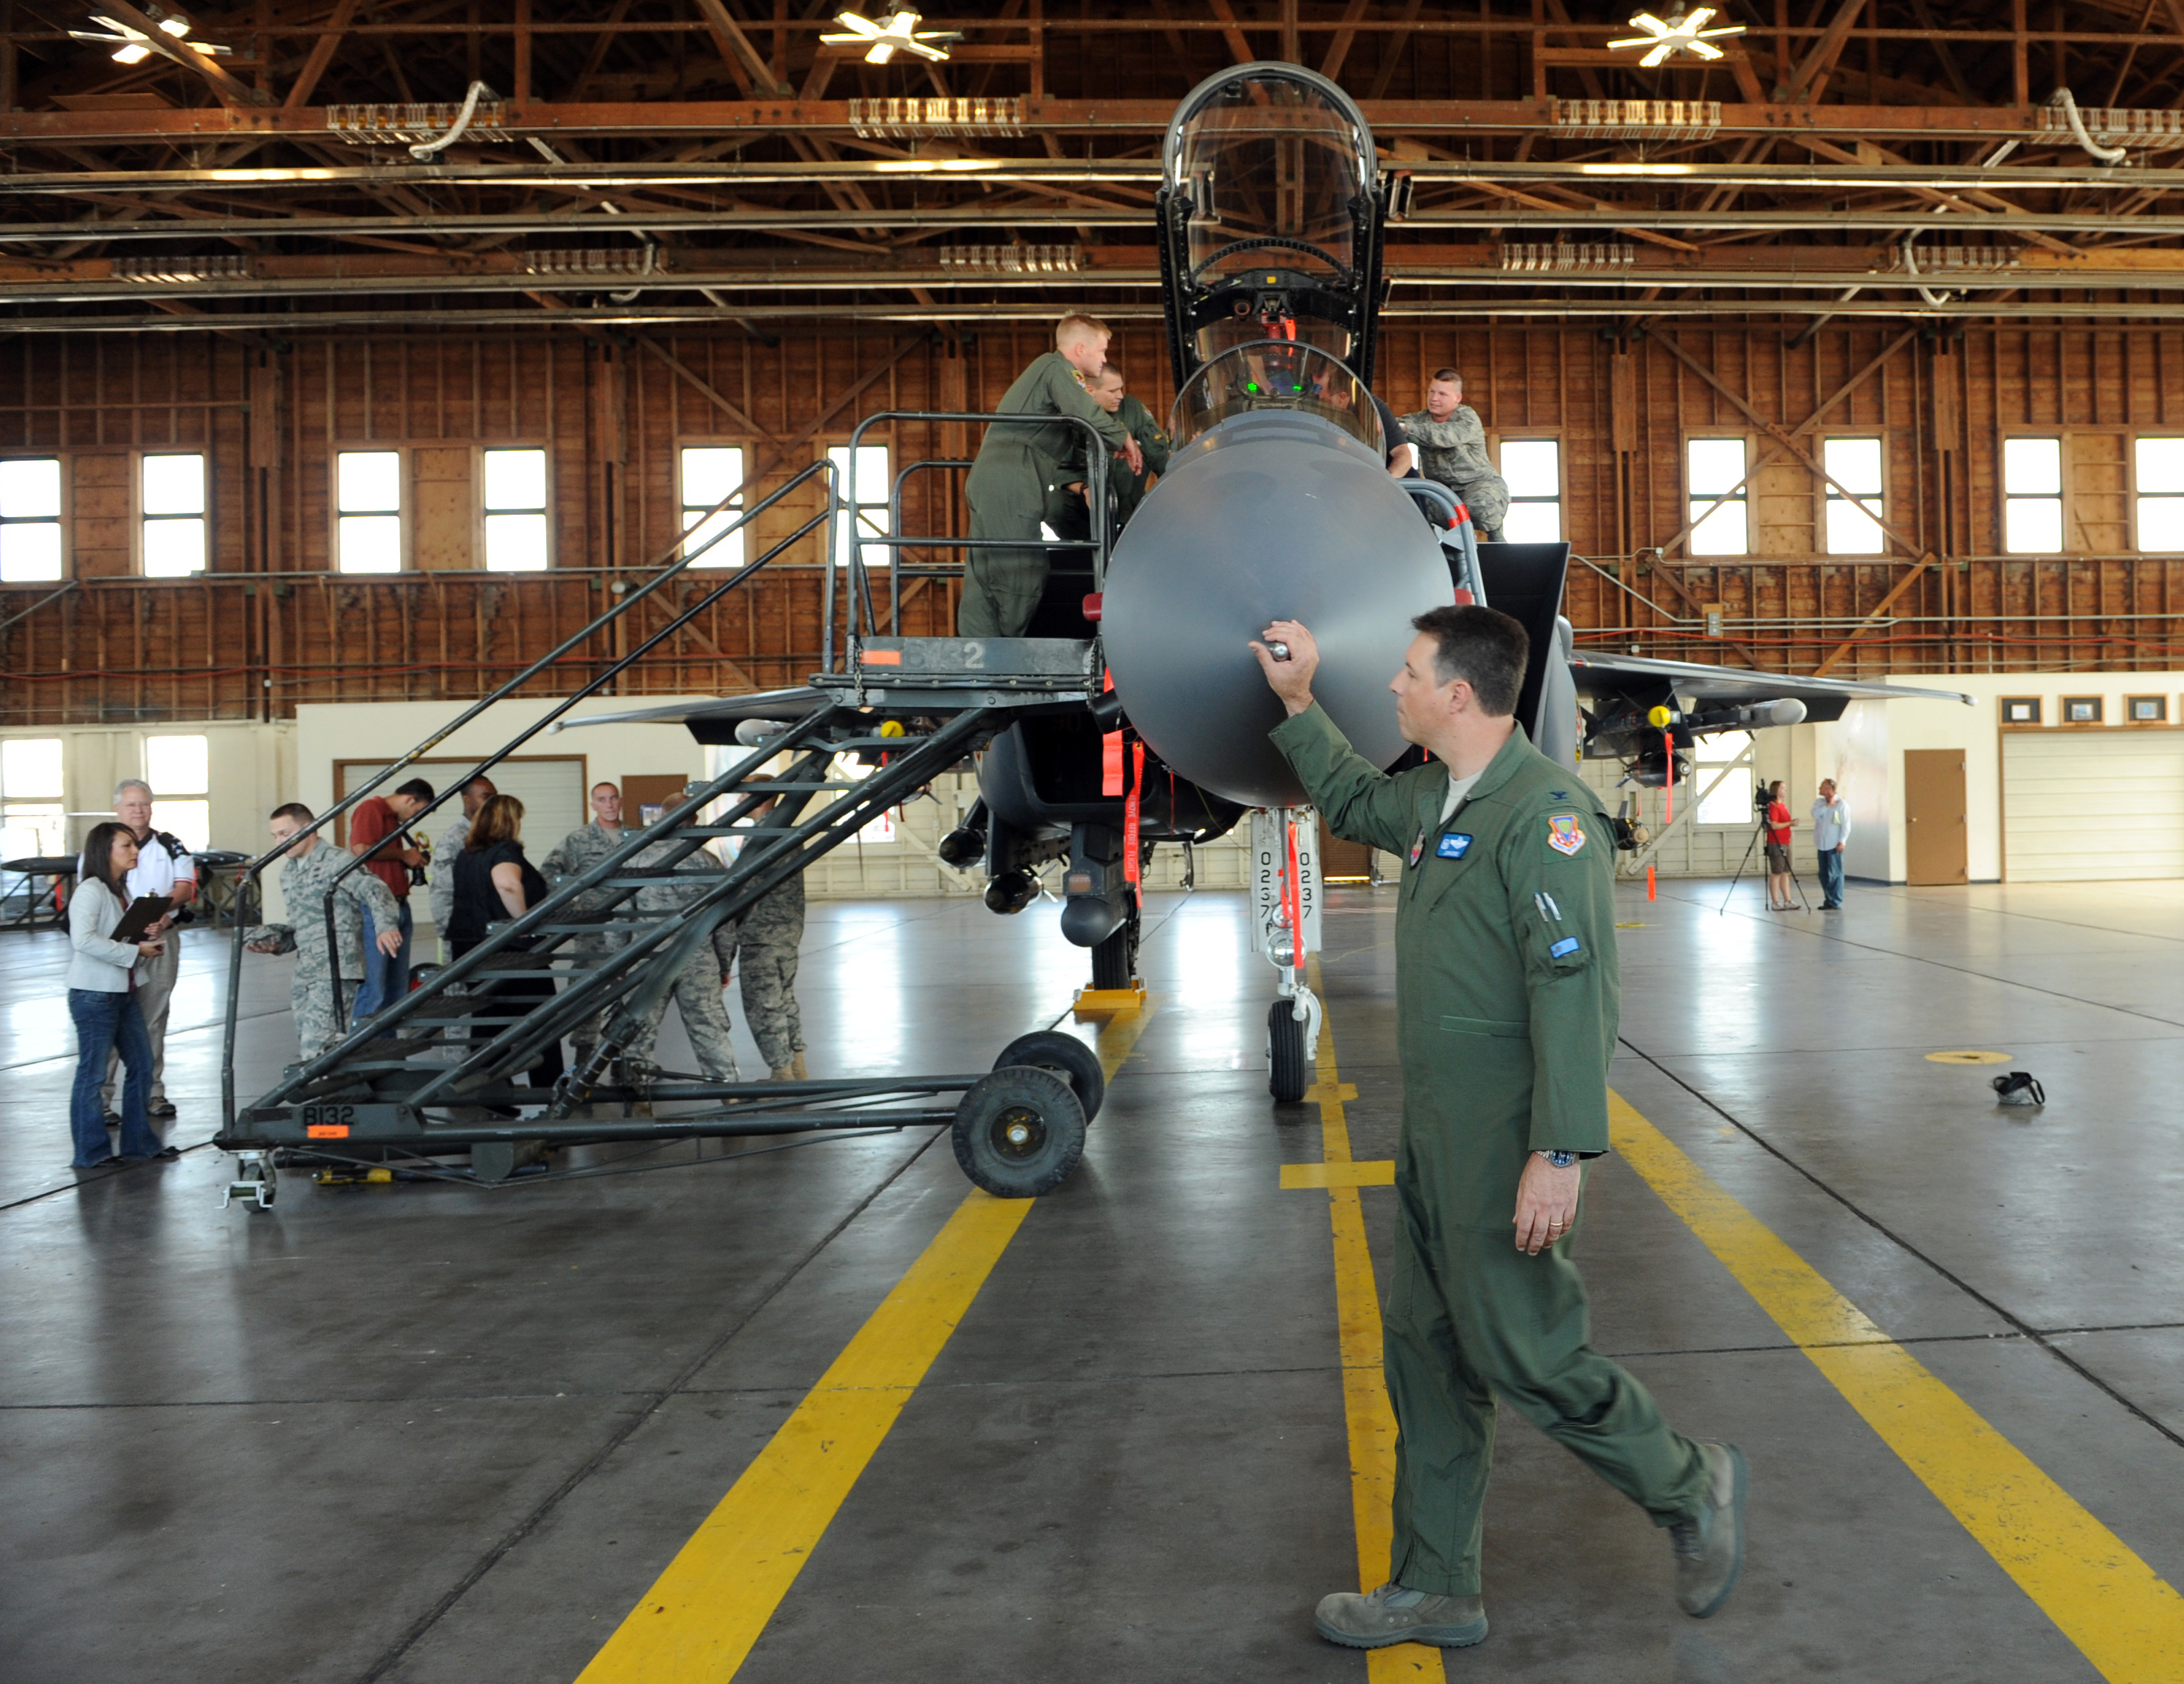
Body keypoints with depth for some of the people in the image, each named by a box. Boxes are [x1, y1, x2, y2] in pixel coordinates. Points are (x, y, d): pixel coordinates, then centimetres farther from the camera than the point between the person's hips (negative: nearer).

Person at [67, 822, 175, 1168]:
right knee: (93, 1073, -2)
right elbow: (83, 940, -25)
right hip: (93, 994, -9)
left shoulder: (122, 891, 15)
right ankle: (90, 1152, 6)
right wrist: (134, 951, -22)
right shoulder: (90, 891, -13)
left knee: (142, 1064, 11)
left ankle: (139, 1143, 21)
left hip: (124, 992, 9)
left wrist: (149, 944, 3)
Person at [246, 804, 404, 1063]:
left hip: (336, 971, -9)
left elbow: (375, 891, -20)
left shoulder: (336, 862, -6)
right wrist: (276, 943, 7)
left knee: (317, 1049, -17)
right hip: (305, 973, 9)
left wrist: (385, 926, -38)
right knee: (306, 1049, 8)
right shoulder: (289, 872, 21)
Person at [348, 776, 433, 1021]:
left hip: (399, 907, 10)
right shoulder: (370, 809, -5)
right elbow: (361, 849, -21)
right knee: (372, 988, -10)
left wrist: (414, 857, 9)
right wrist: (403, 855, -10)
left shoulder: (394, 820, 23)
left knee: (398, 989, 11)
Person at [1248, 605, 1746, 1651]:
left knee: (1523, 1354, -1)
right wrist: (1298, 702, 31)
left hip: (1503, 1145, -10)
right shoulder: (1437, 802, 11)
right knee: (1428, 1358, 14)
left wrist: (1561, 1151, -27)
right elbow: (1354, 800, 35)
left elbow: (1574, 986, -24)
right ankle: (1434, 1591, 26)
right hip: (1435, 1134, 10)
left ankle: (1690, 1489, 24)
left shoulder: (1544, 811, -18)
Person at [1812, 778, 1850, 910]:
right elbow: (1815, 813, -6)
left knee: (1834, 874, -5)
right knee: (1824, 874, 8)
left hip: (1834, 845, -6)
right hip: (1822, 845, 6)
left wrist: (1842, 841, -14)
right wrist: (1828, 806, -10)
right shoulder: (1820, 802, 13)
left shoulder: (1841, 804, -4)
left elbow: (1846, 825, -7)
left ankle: (1836, 903, -2)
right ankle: (1829, 901, 16)